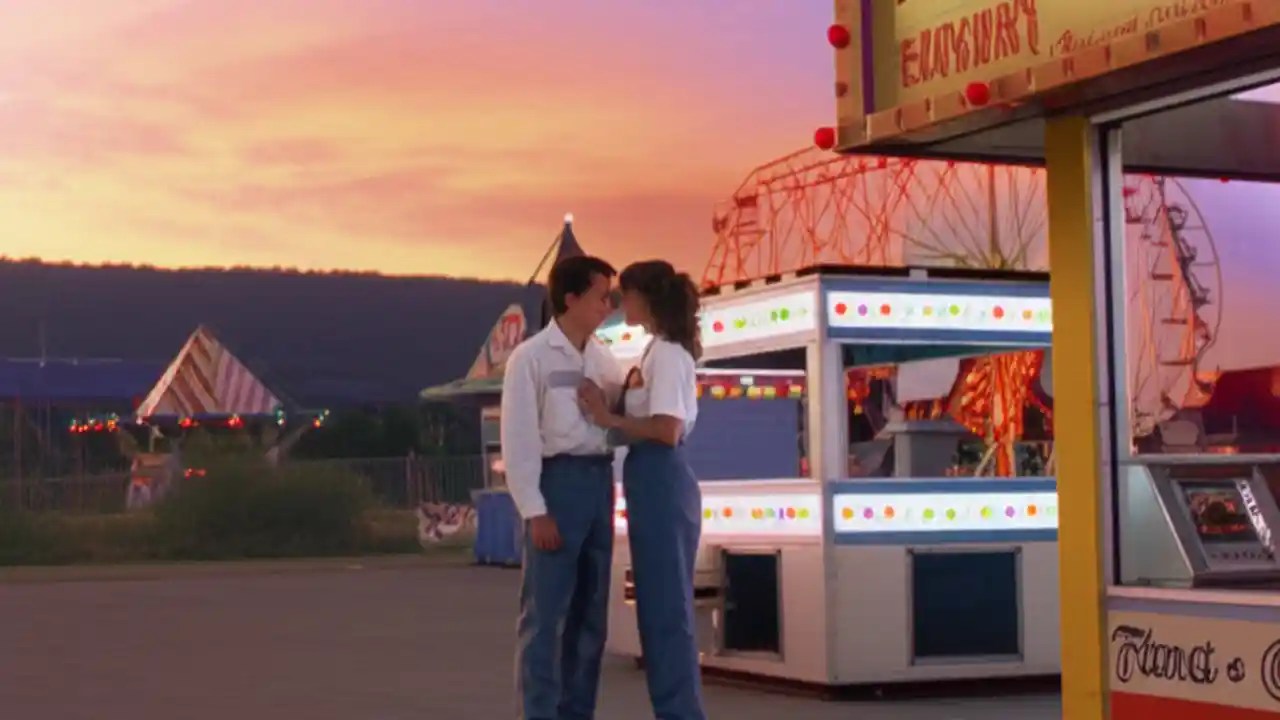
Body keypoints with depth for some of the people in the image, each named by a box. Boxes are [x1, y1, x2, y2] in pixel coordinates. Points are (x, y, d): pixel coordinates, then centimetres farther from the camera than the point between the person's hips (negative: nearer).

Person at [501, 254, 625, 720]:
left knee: (590, 612, 11)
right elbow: (518, 440, -8)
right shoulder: (530, 358, -4)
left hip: (599, 480, 6)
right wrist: (535, 511, -14)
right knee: (546, 613, -4)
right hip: (558, 479, -6)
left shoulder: (603, 357, 14)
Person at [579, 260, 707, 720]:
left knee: (666, 607, -6)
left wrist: (609, 419, -15)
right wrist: (610, 413, 2)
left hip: (660, 483, -10)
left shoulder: (666, 353, -12)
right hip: (655, 483, 10)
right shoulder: (661, 352, 18)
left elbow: (667, 430, -21)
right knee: (662, 606, 12)